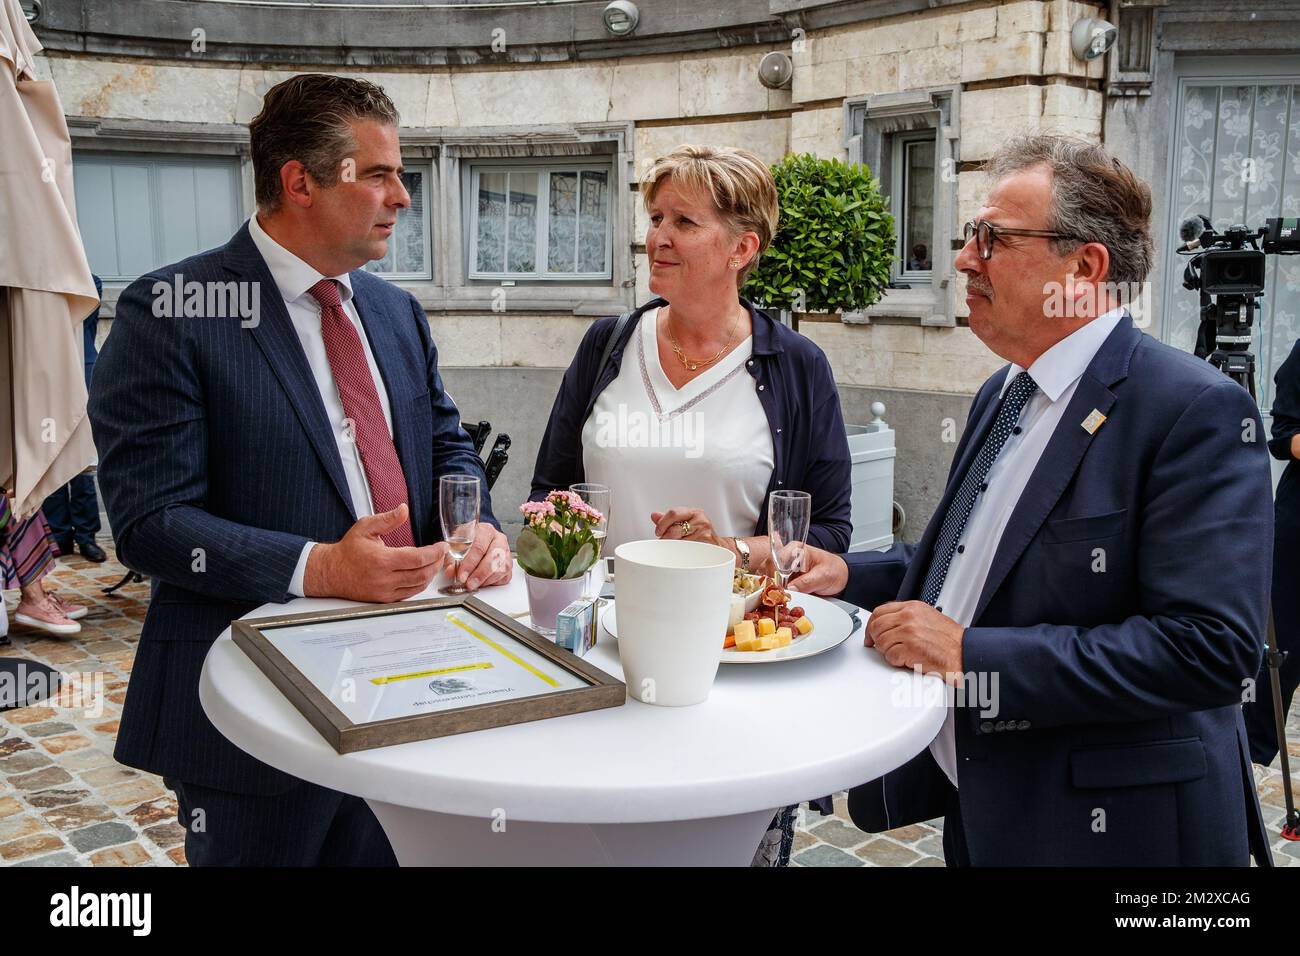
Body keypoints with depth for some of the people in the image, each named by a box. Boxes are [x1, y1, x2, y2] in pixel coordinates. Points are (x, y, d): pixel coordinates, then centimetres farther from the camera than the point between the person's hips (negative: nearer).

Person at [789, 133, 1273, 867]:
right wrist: (850, 575, 3)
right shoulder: (1004, 392, 7)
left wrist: (971, 654, -27)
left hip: (1105, 825, -7)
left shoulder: (1195, 410, -20)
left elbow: (1211, 646, -27)